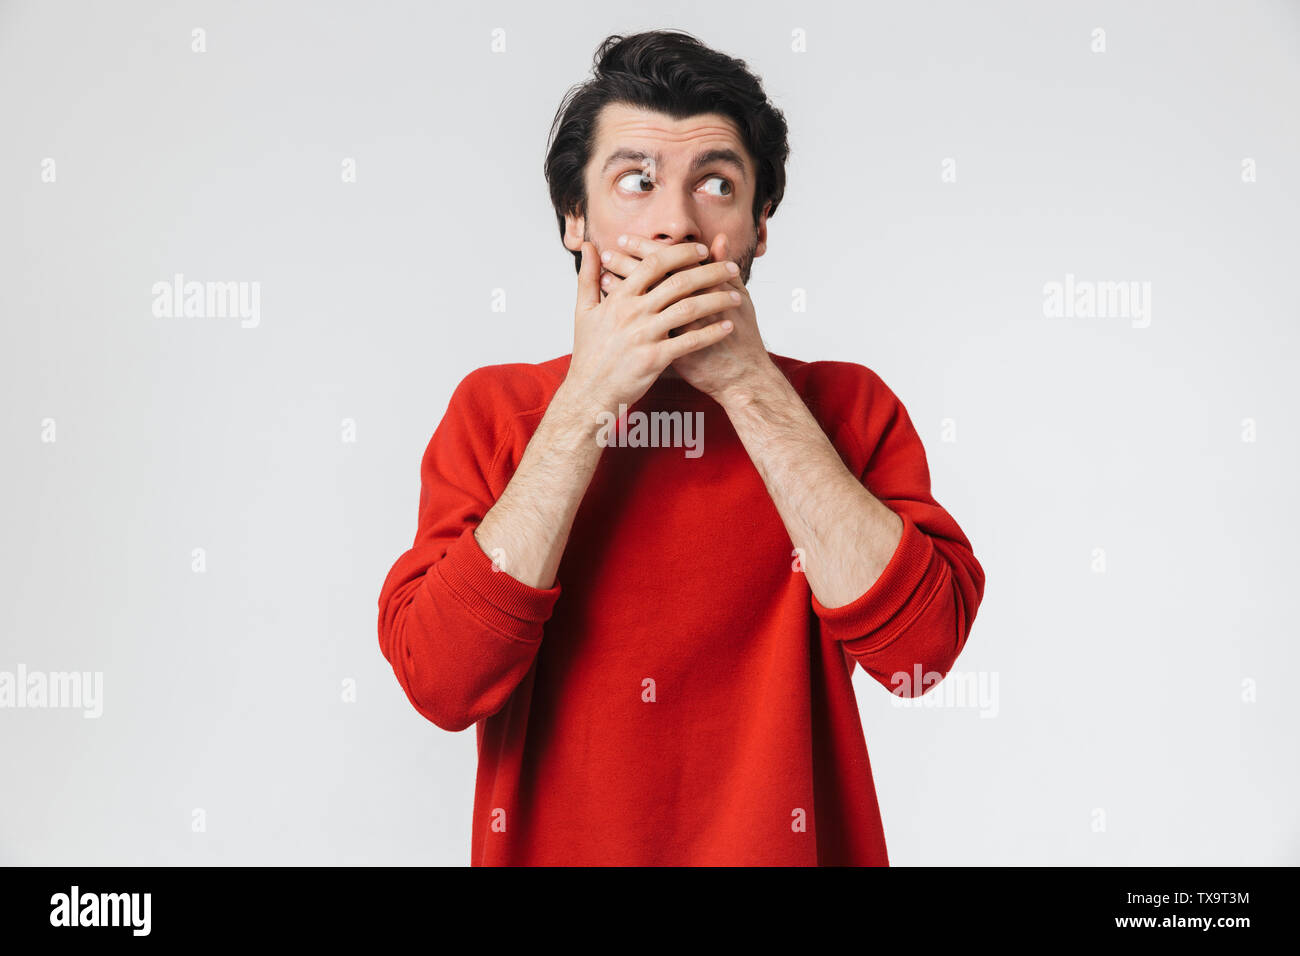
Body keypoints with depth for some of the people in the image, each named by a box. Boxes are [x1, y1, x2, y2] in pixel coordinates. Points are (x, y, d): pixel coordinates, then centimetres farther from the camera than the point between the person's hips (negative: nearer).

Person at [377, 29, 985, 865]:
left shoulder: (845, 407, -4)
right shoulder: (492, 410, -4)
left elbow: (921, 648, -19)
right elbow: (440, 681, -16)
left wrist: (751, 386, -18)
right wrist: (589, 399, -19)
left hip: (785, 845, 0)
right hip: (553, 844, 0)